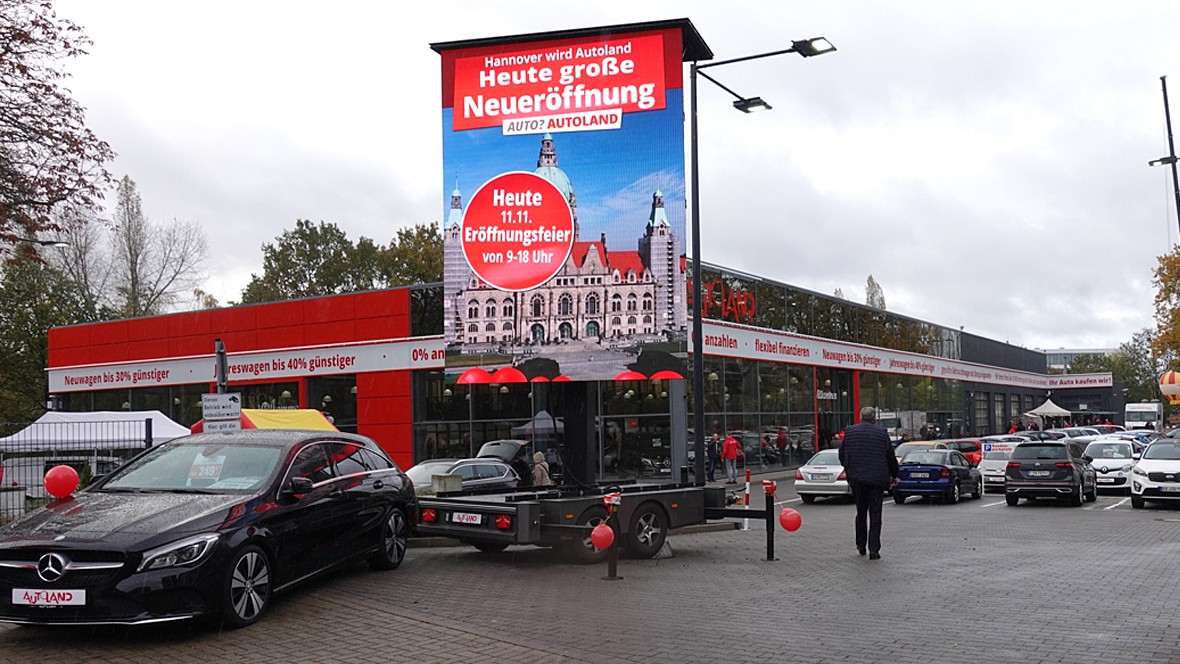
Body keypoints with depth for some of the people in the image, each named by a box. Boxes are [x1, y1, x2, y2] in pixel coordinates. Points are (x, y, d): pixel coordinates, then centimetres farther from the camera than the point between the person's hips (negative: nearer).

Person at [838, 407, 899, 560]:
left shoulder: (850, 431, 2)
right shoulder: (882, 433, -3)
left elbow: (842, 454, 7)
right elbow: (890, 457, 2)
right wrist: (894, 475, 16)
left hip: (856, 478, 2)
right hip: (876, 478, -2)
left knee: (861, 512, 17)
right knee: (875, 515, 3)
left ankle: (861, 546, 22)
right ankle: (874, 549, -1)